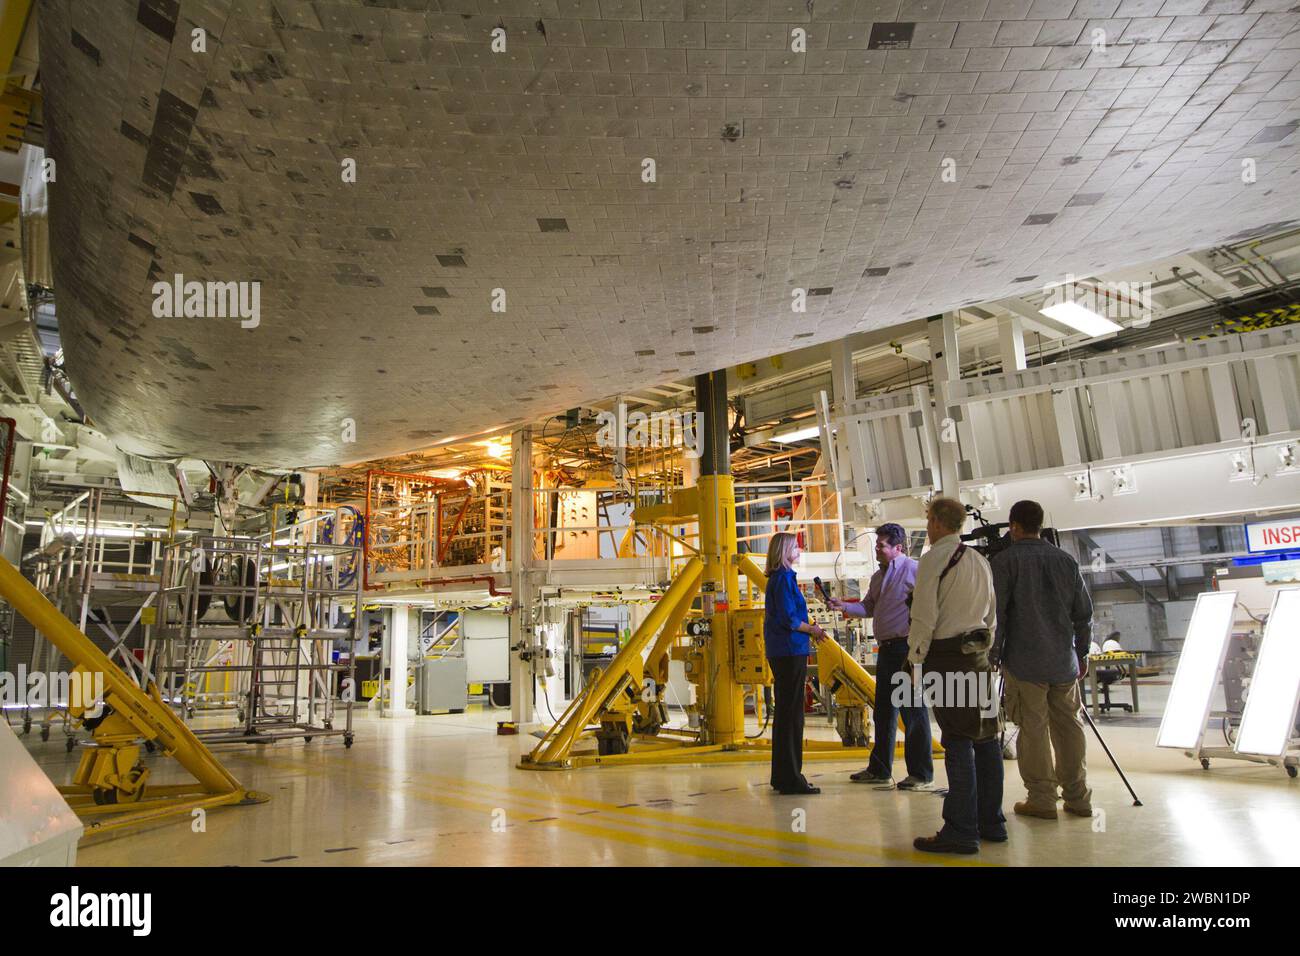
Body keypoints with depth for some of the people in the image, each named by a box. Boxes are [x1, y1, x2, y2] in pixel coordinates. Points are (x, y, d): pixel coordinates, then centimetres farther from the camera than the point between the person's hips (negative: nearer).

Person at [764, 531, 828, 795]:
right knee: (791, 714, -5)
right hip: (790, 651, -10)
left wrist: (808, 628, 13)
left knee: (784, 713, 14)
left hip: (781, 652, 10)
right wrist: (812, 630, -5)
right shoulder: (784, 577, -13)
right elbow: (788, 619, -18)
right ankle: (791, 778, 0)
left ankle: (782, 776, 22)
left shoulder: (777, 577, 15)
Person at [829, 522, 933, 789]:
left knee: (913, 711, -3)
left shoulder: (913, 570, -10)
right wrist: (844, 606, 2)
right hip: (886, 648, 9)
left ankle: (922, 775, 7)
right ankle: (879, 769, 27)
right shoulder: (879, 576, 17)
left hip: (907, 648, -9)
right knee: (884, 710, 16)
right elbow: (868, 607, 18)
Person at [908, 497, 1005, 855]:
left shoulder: (933, 559, -10)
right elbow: (991, 613, 18)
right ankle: (991, 822, 21)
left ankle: (961, 831, -2)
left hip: (947, 655, -8)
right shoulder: (980, 560, 14)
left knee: (958, 743, -6)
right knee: (985, 738, 11)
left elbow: (925, 617, -14)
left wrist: (915, 658, -5)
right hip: (978, 654, 8)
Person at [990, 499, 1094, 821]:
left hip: (1025, 662, -5)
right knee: (1068, 726, 13)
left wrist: (993, 656, -2)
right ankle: (1077, 797, 19)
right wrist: (1082, 653, 21)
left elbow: (995, 614, -10)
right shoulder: (1066, 560, 8)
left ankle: (1041, 799, 6)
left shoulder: (1005, 561, -7)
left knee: (1033, 730, 1)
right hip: (1064, 661, 5)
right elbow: (1084, 614, 11)